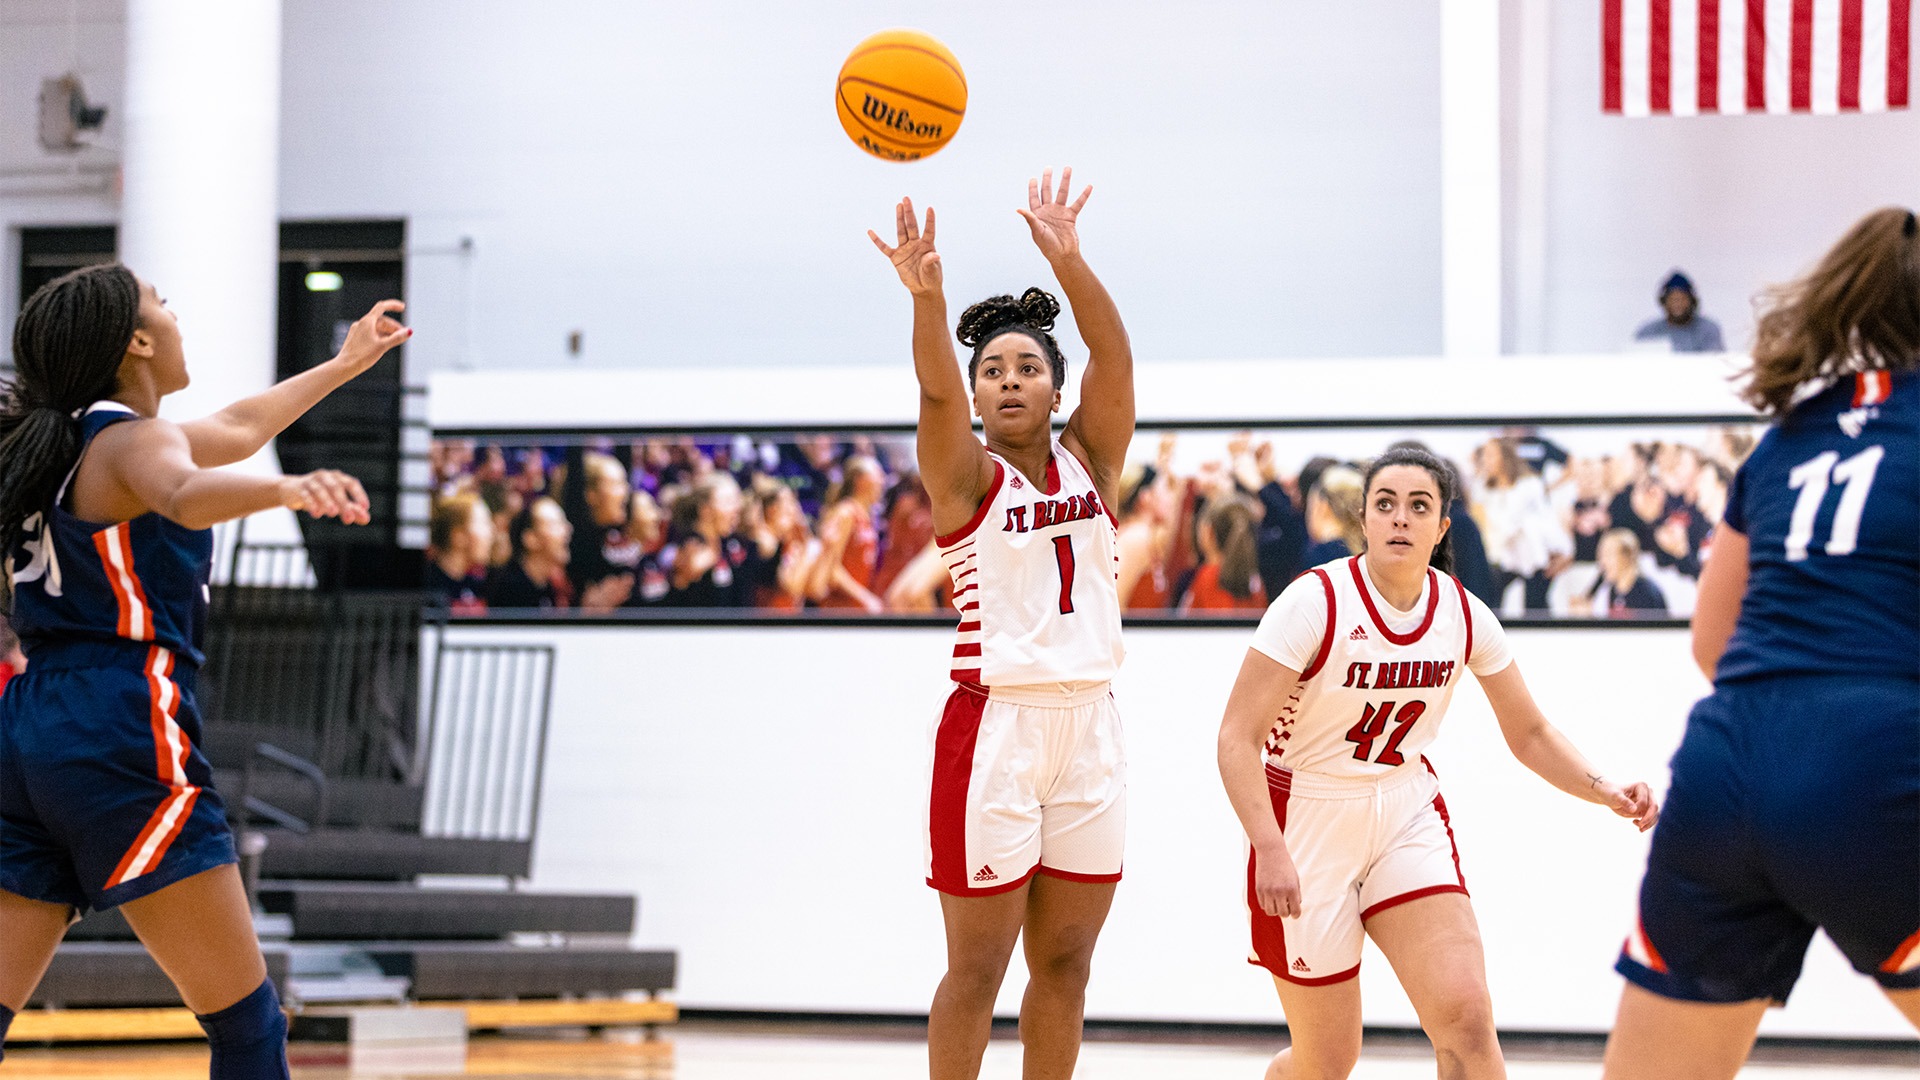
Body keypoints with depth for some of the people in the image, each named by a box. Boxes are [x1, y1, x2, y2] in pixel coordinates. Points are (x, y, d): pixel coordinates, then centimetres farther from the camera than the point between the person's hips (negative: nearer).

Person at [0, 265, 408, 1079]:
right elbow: (185, 495, -32)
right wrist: (286, 489, -51)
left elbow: (234, 430, 37)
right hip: (123, 744, -8)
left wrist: (345, 365, 48)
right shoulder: (131, 441, -5)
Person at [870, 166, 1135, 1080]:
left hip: (1089, 727, 4)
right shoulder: (965, 477, 0)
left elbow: (1115, 362, -5)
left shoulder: (1090, 462, 10)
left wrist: (1068, 260, -21)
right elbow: (935, 392, -20)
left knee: (1064, 963, 8)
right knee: (976, 967, -2)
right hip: (996, 723, -4)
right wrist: (926, 293, -39)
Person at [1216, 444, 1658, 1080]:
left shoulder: (1463, 614, -5)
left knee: (1466, 1017, -18)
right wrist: (1270, 849, -33)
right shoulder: (1316, 601, -18)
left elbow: (1529, 733, 8)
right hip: (1306, 819, -3)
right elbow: (1239, 736, -21)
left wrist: (1605, 792, -10)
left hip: (1408, 817, 3)